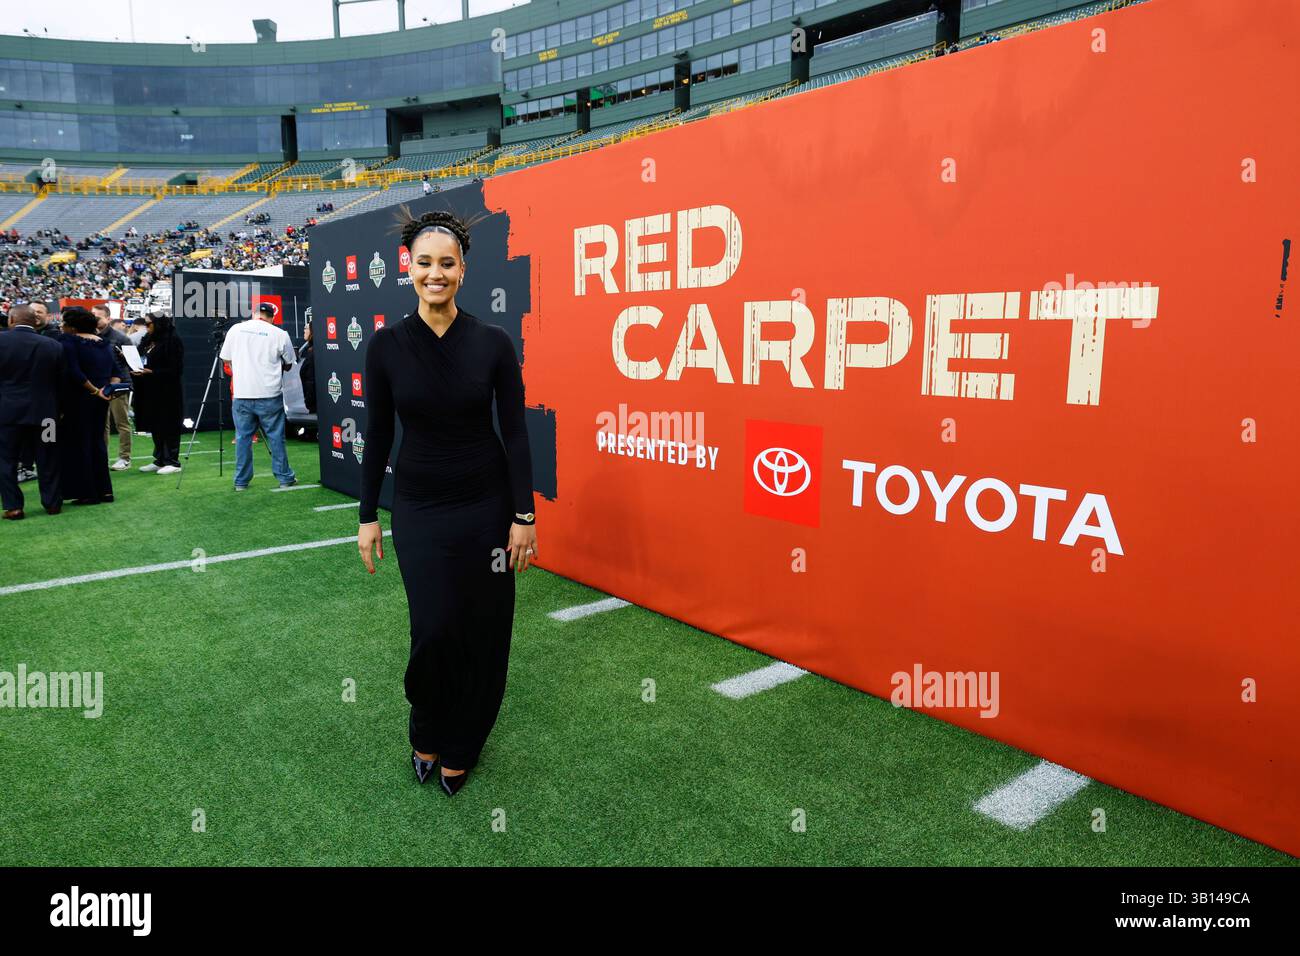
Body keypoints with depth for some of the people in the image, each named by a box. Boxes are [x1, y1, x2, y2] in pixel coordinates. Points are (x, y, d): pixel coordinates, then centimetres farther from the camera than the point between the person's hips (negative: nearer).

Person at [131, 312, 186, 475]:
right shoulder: (147, 341, 13)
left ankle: (173, 462, 4)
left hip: (167, 393, -8)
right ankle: (160, 460, 21)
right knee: (155, 427, 12)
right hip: (150, 391, 8)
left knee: (168, 427, -3)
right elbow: (142, 361, 20)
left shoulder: (173, 341, -11)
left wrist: (151, 372, -20)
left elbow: (176, 369, -16)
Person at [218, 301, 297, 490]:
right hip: (270, 395, -2)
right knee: (276, 437, 6)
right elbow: (288, 365, 6)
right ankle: (285, 478, 12)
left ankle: (241, 481, 12)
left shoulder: (235, 329, 3)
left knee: (243, 437, 8)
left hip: (241, 394, 2)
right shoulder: (280, 334, -3)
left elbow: (226, 359, 11)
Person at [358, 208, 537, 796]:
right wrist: (367, 516, 3)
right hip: (419, 508, 0)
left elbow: (515, 433, -5)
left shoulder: (493, 343, -7)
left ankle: (459, 748, 31)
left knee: (482, 629, 7)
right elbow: (378, 435, 2)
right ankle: (426, 732, 30)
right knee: (434, 628, -2)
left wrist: (524, 515, -7)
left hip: (485, 505, 0)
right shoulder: (387, 345, -4)